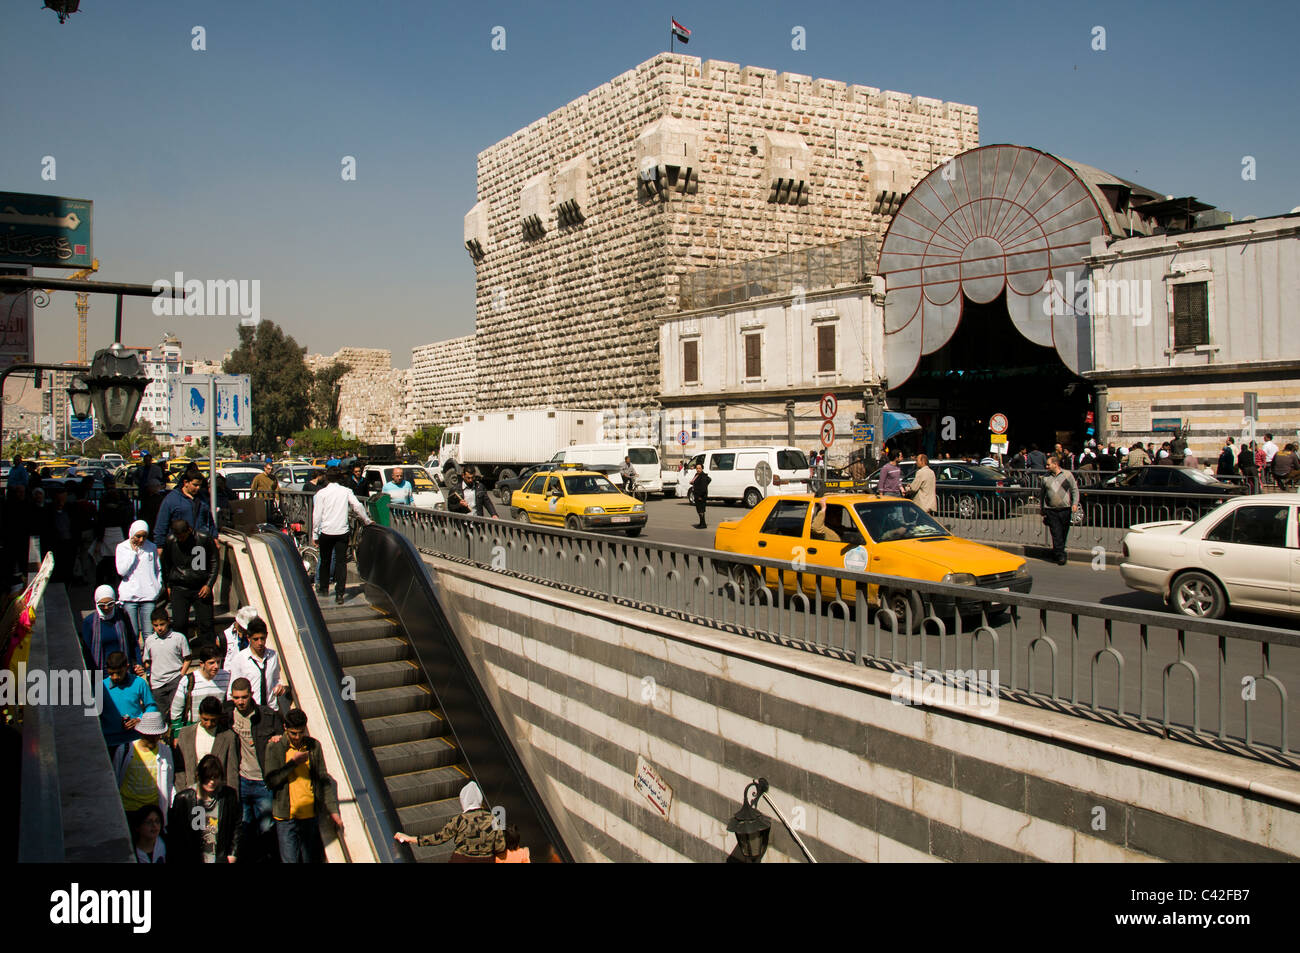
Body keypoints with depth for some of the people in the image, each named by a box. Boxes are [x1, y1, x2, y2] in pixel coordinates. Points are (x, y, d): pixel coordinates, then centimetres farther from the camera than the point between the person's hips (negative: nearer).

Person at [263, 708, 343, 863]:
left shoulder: (314, 746, 4)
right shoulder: (274, 748, -3)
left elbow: (323, 780, 8)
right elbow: (271, 781, -9)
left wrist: (333, 811, 4)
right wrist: (293, 762, -15)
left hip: (310, 816, 3)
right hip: (286, 817, -2)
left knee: (309, 860, 10)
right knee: (290, 860, -6)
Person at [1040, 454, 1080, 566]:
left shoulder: (1067, 475, 4)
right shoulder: (1046, 478, 10)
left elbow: (1075, 490, 6)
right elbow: (1043, 495, 16)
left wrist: (1075, 503, -9)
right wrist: (1043, 512, 16)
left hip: (1065, 509, 0)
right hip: (1051, 510, 0)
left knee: (1064, 533, 7)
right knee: (1056, 534, -8)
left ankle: (1056, 552, 23)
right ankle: (1060, 556, -8)